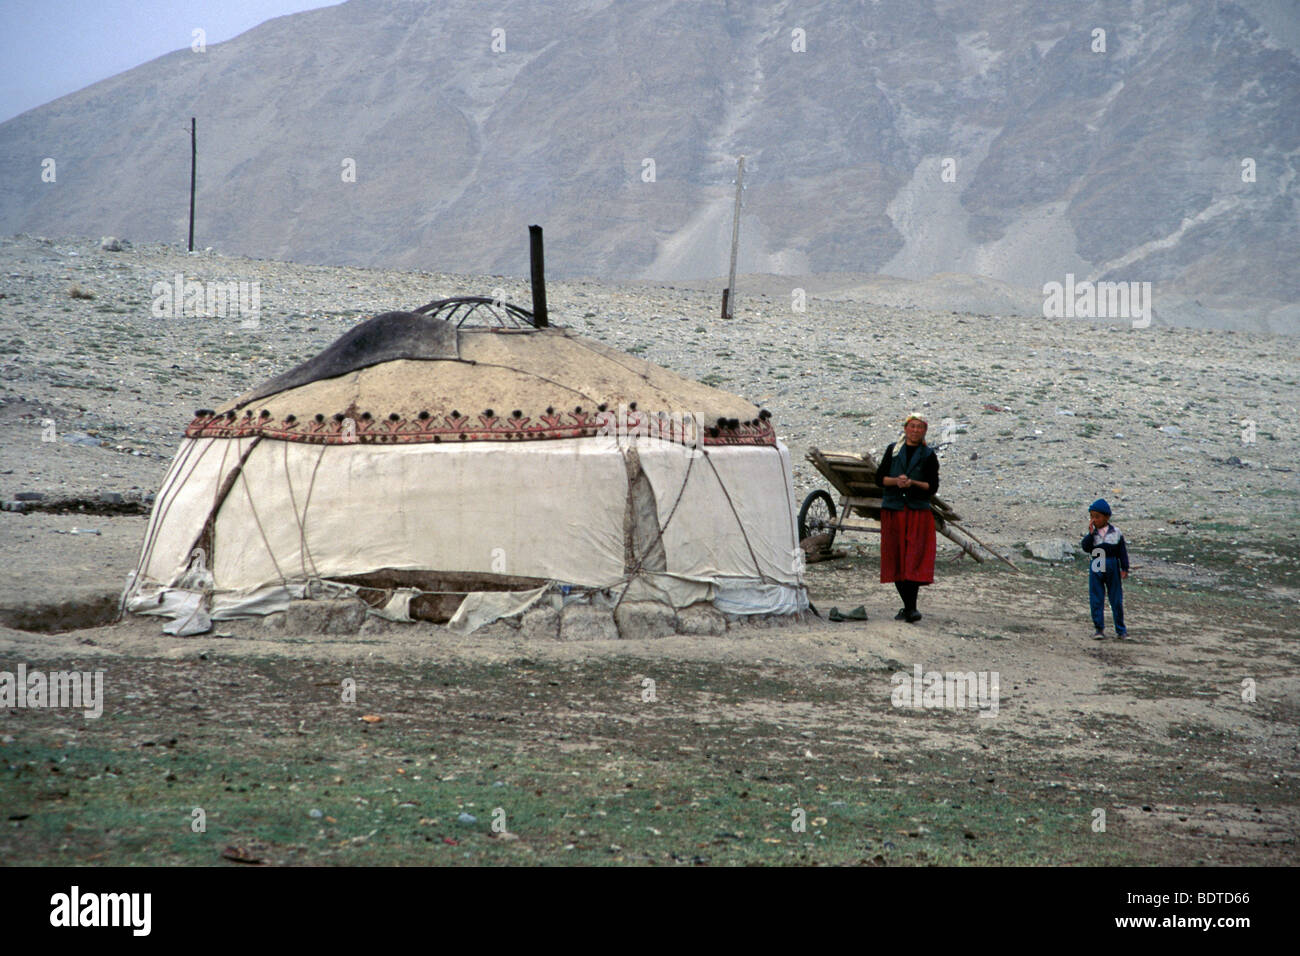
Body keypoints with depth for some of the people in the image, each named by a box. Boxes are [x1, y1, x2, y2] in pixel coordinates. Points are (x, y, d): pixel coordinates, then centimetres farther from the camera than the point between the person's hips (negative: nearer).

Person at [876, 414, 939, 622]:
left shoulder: (928, 455, 6)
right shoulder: (893, 450, 12)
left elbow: (933, 486, 1)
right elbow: (879, 478, 8)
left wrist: (913, 483, -17)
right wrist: (896, 481, -12)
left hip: (918, 511, -2)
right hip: (893, 510, 2)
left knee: (915, 558, -13)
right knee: (896, 558, 1)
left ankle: (911, 608, -17)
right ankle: (907, 605, 12)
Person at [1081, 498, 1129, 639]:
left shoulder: (1116, 532, 0)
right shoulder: (1091, 533, 2)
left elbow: (1122, 551, 3)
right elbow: (1085, 547, -13)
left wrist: (1124, 568, -1)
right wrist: (1091, 533, -20)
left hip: (1112, 566, -1)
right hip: (1096, 567, 1)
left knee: (1116, 599, 7)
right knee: (1096, 600, 1)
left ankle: (1120, 629, 17)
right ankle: (1099, 629, 8)